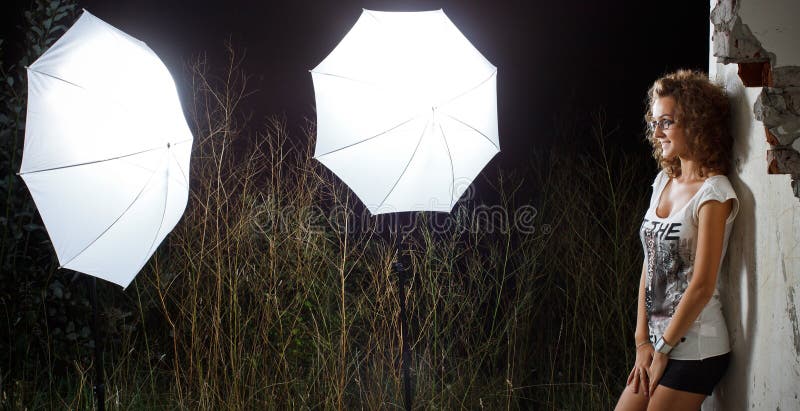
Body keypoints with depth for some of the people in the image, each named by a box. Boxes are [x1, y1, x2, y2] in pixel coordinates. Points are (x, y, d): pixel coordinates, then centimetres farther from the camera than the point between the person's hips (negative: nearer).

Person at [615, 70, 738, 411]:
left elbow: (702, 286, -16)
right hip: (658, 343, 7)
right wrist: (643, 340, 2)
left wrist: (663, 348, -9)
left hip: (695, 348, -6)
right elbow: (650, 264, 7)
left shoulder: (713, 192, -13)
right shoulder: (664, 181, 9)